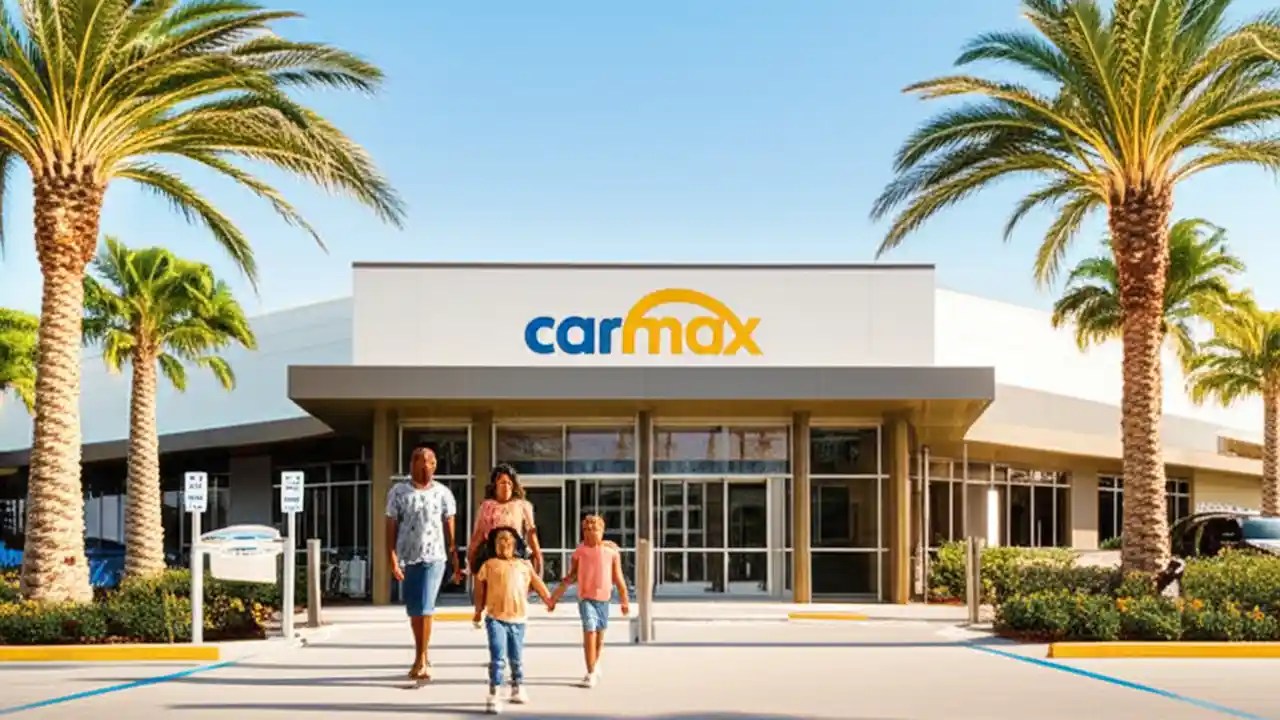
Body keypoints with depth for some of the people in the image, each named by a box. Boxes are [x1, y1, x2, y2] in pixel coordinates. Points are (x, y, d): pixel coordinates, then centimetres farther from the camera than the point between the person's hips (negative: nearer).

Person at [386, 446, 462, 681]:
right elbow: (391, 528, 1)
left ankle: (421, 660, -4)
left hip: (433, 558, -1)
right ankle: (422, 657, 26)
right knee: (413, 611, 11)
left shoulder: (443, 493, 3)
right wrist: (393, 560, -8)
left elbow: (450, 529, 6)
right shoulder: (398, 492, 2)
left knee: (425, 609, -11)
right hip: (407, 559, 1)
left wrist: (456, 562, 4)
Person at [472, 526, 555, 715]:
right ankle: (493, 695, -10)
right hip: (495, 618, -3)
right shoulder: (489, 565, 2)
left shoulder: (524, 565, 9)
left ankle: (518, 688, 35)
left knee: (516, 658, 15)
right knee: (498, 658, -12)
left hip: (518, 619, 3)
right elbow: (480, 588, 8)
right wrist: (478, 611, 11)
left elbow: (537, 583, 11)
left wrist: (549, 600, 5)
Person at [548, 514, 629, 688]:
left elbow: (618, 578, 3)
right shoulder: (579, 552, -4)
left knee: (600, 633, 16)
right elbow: (571, 576, 4)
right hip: (586, 598, -2)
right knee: (589, 633, -14)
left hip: (603, 598, 2)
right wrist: (555, 595, 0)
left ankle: (596, 664, 42)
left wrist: (624, 601, 4)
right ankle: (591, 674, -9)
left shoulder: (611, 551, -3)